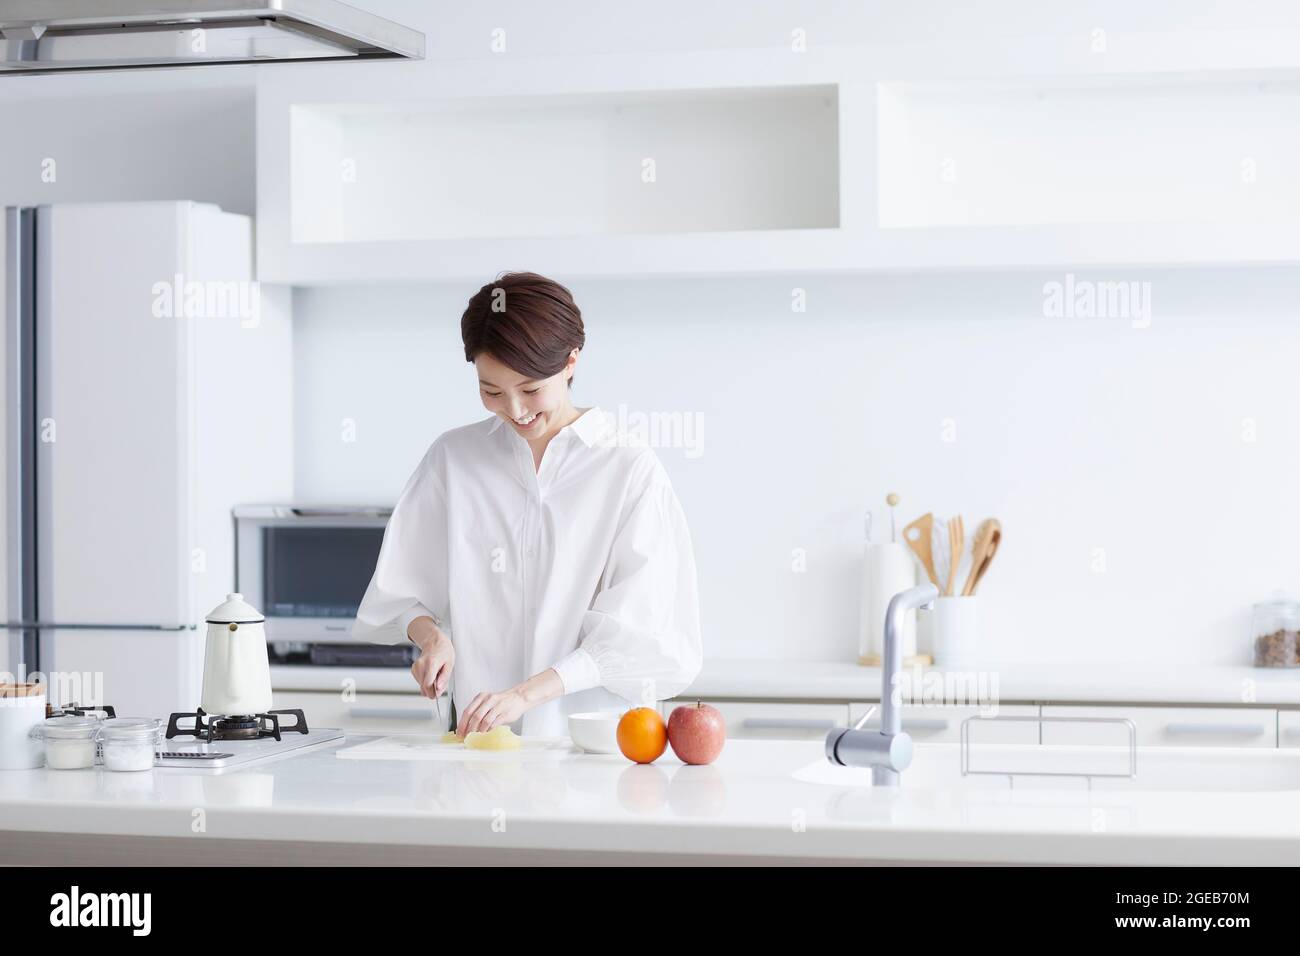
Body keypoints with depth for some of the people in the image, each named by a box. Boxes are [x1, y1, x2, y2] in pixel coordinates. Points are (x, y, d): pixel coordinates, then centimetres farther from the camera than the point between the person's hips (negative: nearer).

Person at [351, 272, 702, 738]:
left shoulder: (630, 468, -1)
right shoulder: (452, 458, 10)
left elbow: (637, 630, -7)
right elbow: (396, 592, 15)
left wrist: (527, 692, -17)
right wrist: (429, 633, -6)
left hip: (596, 740, -2)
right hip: (476, 735, 3)